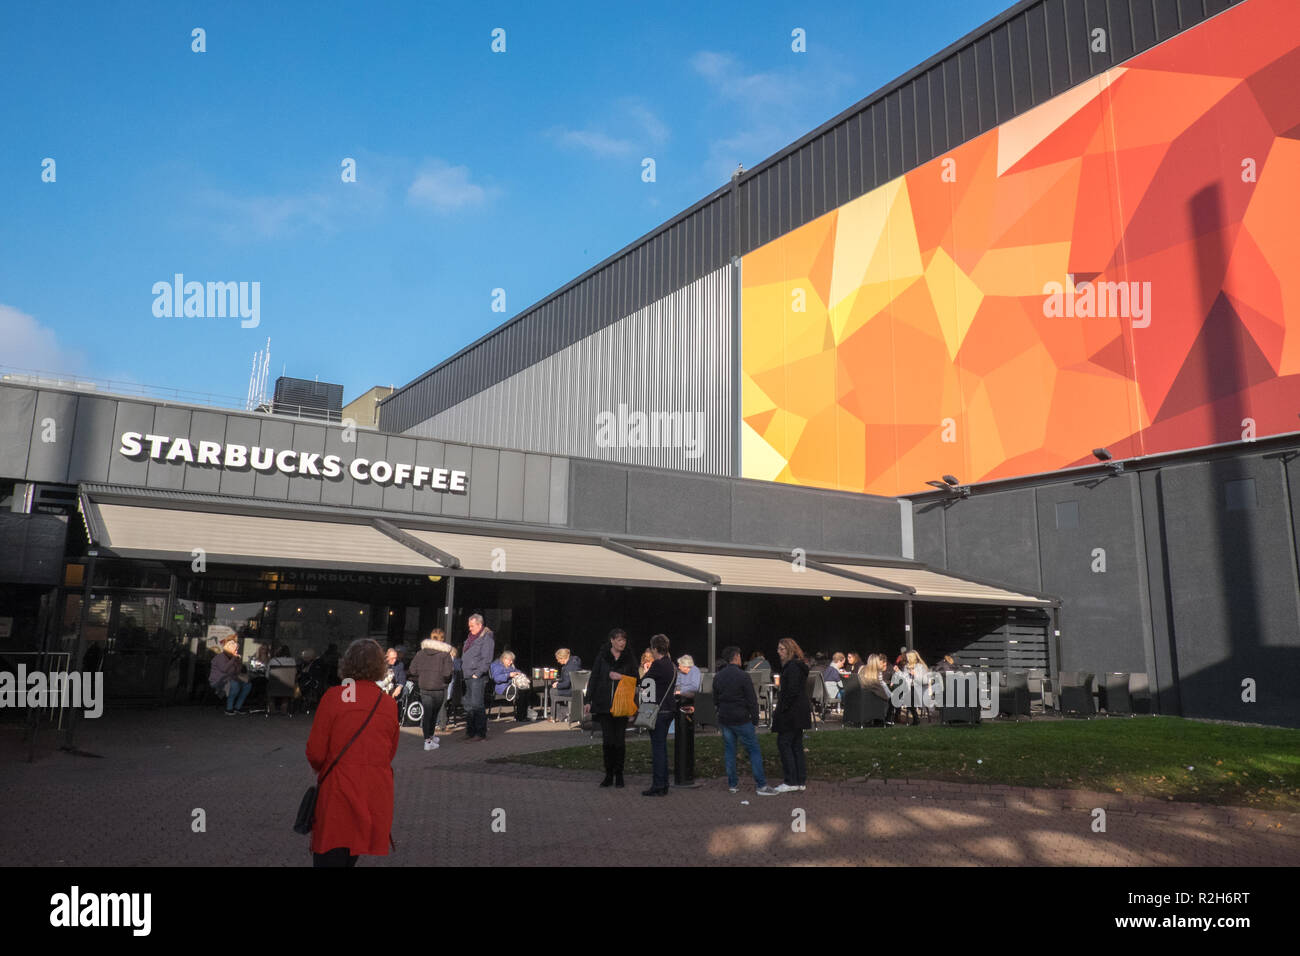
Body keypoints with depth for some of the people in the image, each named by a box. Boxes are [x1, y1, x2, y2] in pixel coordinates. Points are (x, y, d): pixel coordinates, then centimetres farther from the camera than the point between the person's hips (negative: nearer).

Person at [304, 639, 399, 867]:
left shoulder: (333, 696, -5)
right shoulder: (390, 704, 5)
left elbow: (315, 752, -4)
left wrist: (321, 770, 16)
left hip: (339, 792, -3)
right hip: (378, 797, 3)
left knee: (330, 859, 1)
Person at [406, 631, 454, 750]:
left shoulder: (421, 653, 3)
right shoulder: (445, 653, -8)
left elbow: (412, 671, 2)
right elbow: (447, 673, -16)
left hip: (424, 688, 2)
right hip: (439, 688, -2)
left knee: (427, 713, 6)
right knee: (435, 713, 17)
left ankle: (428, 739, 2)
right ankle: (431, 735, 27)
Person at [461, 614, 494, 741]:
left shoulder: (487, 638, -9)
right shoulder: (470, 638, 18)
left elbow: (487, 659, -15)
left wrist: (477, 673, -18)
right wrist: (463, 670, 14)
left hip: (478, 677, -9)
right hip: (468, 676, 9)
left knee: (477, 705, -9)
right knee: (468, 705, 12)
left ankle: (481, 733, -3)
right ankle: (470, 731, 20)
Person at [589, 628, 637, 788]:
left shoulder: (629, 658, 3)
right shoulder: (602, 656, 3)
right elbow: (594, 678, 4)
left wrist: (621, 677, -13)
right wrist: (589, 700, 1)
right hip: (604, 705, 0)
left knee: (620, 741, 2)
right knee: (607, 740, 1)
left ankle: (619, 775, 13)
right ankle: (609, 775, 11)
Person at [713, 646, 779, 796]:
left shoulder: (717, 677, 7)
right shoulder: (743, 676, -13)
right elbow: (752, 701, -11)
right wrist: (755, 719, -1)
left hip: (724, 720, 6)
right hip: (741, 720, -6)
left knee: (729, 751, 12)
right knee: (754, 750, 0)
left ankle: (732, 784, 15)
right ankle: (761, 785, -3)